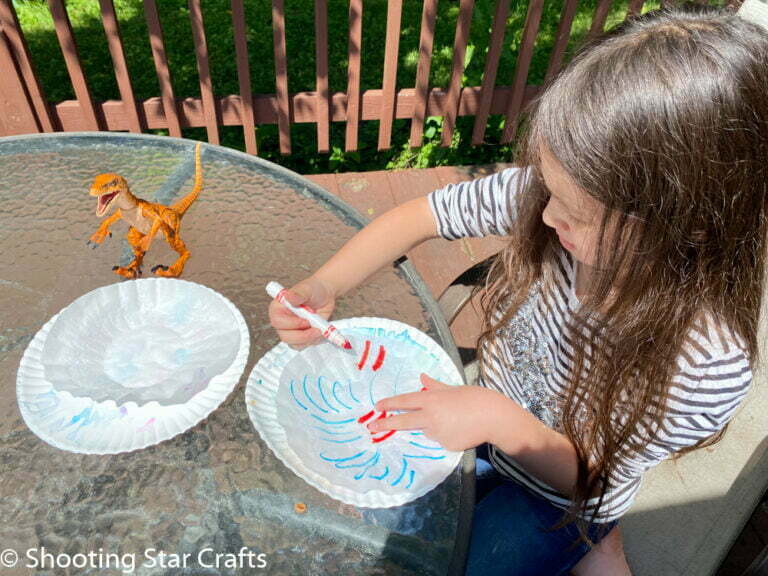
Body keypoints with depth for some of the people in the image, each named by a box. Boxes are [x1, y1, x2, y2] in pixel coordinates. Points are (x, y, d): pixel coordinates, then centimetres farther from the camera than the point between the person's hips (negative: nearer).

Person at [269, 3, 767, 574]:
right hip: (487, 420, 4)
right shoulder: (559, 192, -28)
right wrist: (322, 289, -29)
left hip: (559, 493, -3)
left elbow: (589, 477, -22)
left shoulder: (710, 364, -36)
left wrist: (498, 419, -39)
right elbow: (420, 216, -17)